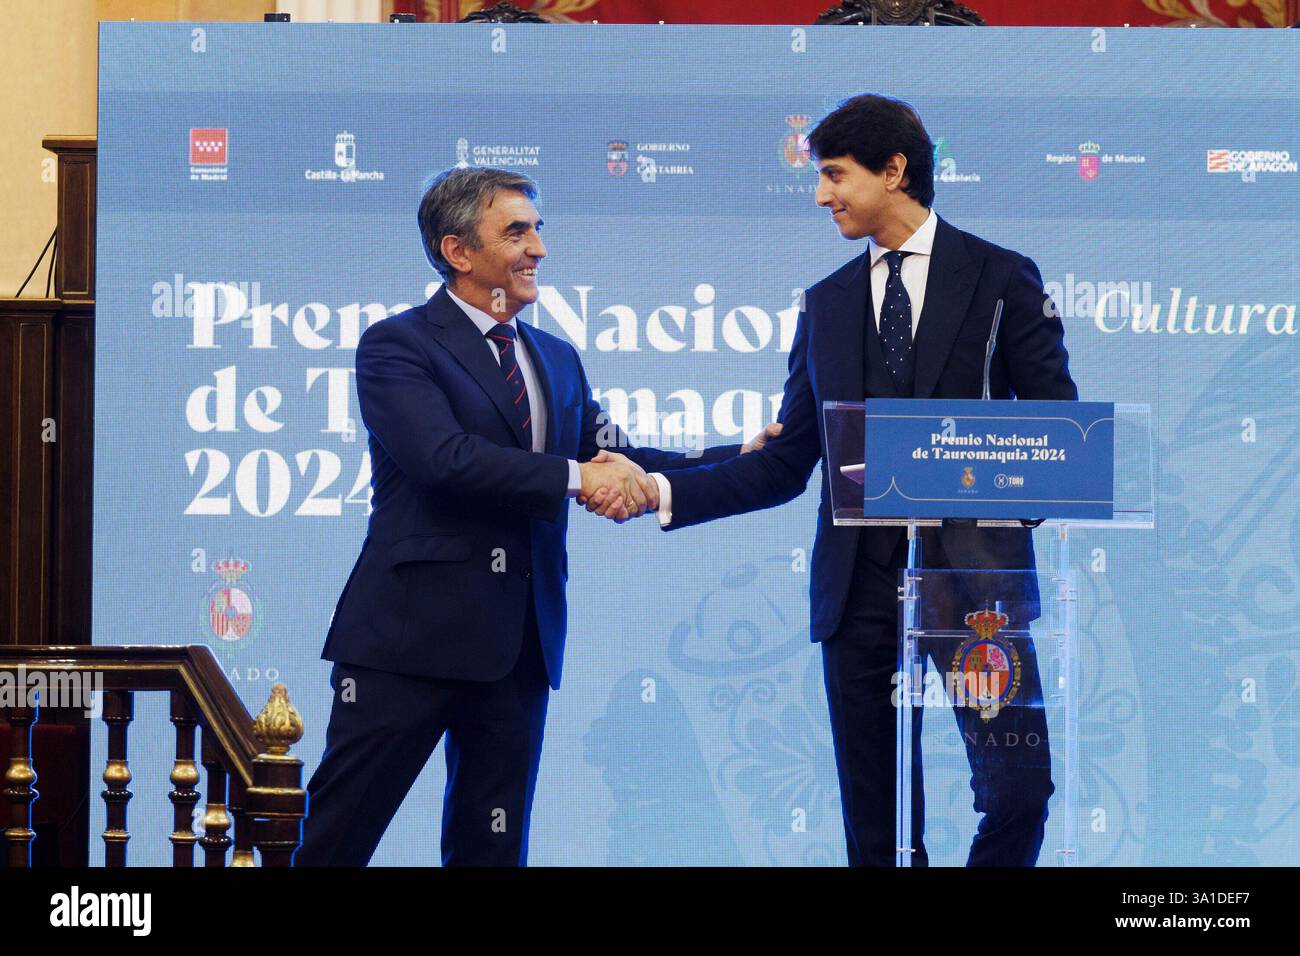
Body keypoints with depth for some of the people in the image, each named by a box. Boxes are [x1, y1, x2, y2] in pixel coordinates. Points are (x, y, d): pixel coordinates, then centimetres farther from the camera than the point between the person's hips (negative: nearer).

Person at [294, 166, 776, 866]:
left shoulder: (557, 360, 18)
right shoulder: (398, 346, -5)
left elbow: (613, 460, 12)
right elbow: (445, 458, -20)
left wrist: (741, 460, 2)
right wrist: (574, 477, -21)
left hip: (519, 645, 7)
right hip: (412, 633, -7)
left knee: (493, 843, 9)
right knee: (337, 835, -5)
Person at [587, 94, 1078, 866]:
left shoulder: (1000, 278, 5)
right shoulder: (828, 304, 17)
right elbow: (784, 464, 15)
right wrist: (659, 491, 5)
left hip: (974, 572, -4)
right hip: (862, 587, 4)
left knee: (1018, 789, -15)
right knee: (877, 824, 4)